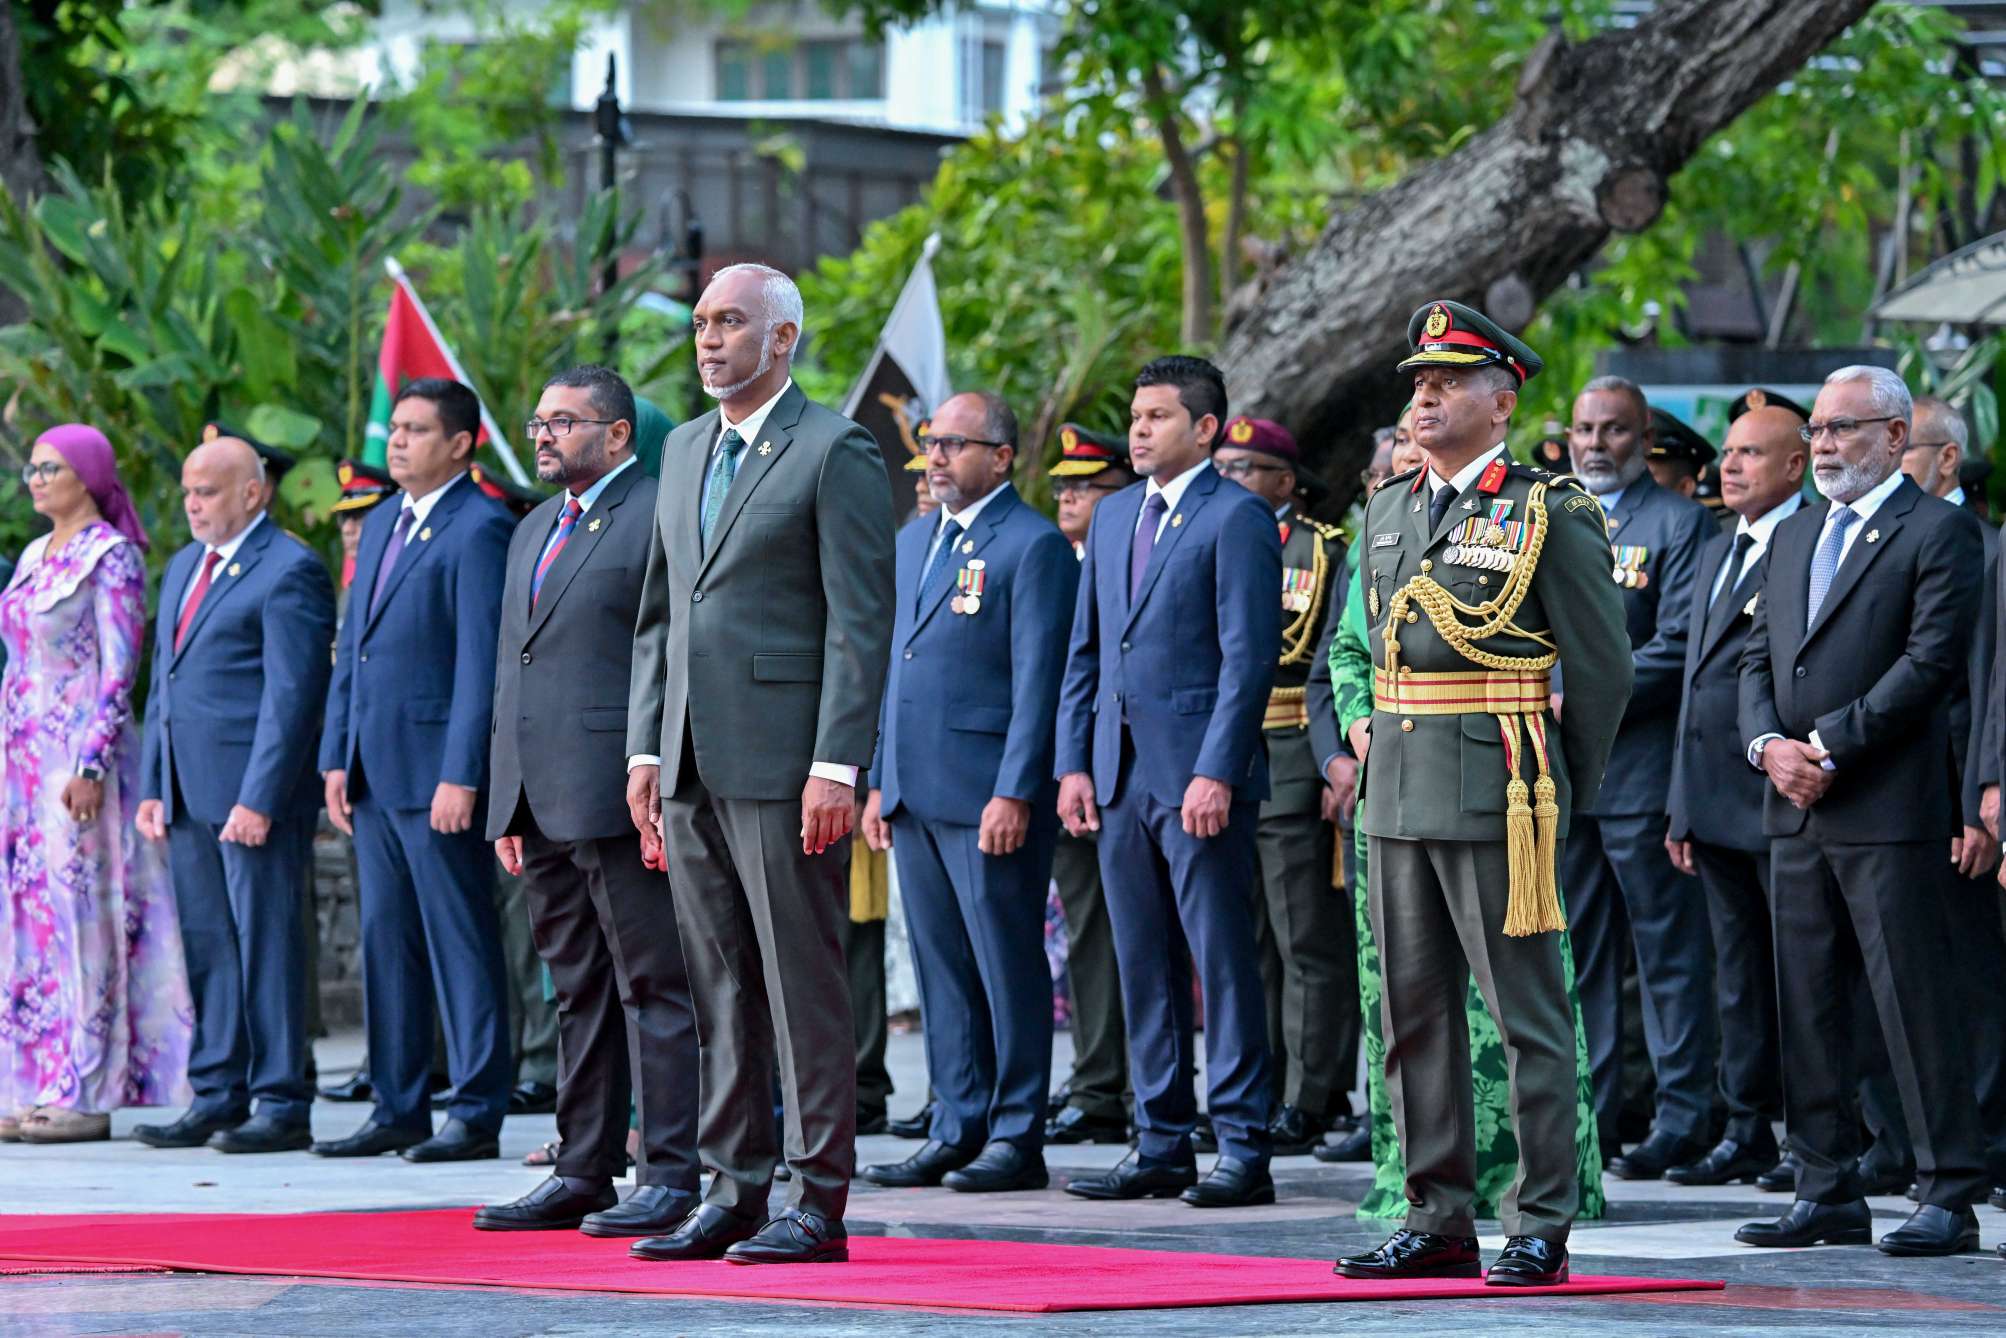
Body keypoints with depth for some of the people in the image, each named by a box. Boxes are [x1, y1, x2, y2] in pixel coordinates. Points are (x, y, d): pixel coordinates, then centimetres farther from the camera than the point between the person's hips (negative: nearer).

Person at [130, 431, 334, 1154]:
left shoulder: (289, 571, -8)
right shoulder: (184, 568, 20)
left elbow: (291, 694, -14)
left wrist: (260, 799, -19)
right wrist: (151, 786, 15)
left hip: (255, 793, -8)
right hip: (189, 793, 8)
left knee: (267, 944, -5)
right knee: (206, 948, 9)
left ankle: (283, 1106, -2)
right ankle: (217, 1099, 14)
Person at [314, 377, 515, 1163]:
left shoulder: (479, 530, -10)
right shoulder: (381, 528, 18)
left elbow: (482, 660, -15)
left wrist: (461, 775, -19)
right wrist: (336, 757, 13)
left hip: (438, 771, -9)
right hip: (375, 772, 9)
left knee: (461, 944, -4)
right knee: (386, 942, 10)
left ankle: (476, 1116, -1)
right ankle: (397, 1111, 16)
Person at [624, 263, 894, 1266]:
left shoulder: (836, 452, -6)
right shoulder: (685, 450, 18)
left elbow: (861, 622, -10)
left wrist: (835, 766, -17)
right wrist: (646, 748, 13)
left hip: (782, 760, -7)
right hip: (691, 766, 7)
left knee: (803, 985, -5)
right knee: (718, 989, 10)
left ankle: (820, 1202, -3)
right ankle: (734, 1192, 15)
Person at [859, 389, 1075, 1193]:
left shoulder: (1033, 546, -7)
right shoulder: (916, 540, 18)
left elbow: (1038, 680, -12)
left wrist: (1015, 793, -18)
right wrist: (879, 781, 17)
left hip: (990, 798, -8)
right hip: (917, 794, 8)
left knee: (1007, 967, -2)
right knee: (942, 970, 10)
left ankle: (1016, 1139, 2)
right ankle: (957, 1132, 15)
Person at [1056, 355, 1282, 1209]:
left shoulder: (1236, 519, -6)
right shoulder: (1114, 518, 17)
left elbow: (1250, 655, -12)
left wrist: (1215, 772, -18)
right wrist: (1074, 763, 10)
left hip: (1199, 775, -7)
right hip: (1122, 776, 7)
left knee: (1222, 961, -5)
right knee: (1143, 968, 9)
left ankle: (1242, 1148, -2)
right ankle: (1161, 1145, 15)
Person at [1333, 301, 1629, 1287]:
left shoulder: (1552, 517, -6)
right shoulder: (1387, 512, 14)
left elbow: (1603, 669, -2)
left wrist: (1557, 799, 2)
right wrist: (1376, 731, 15)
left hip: (1497, 796, -7)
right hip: (1396, 794, 7)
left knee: (1526, 1015, -4)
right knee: (1413, 1012, 9)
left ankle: (1540, 1231, 0)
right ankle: (1437, 1223, 15)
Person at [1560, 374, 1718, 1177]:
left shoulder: (1680, 524, -1)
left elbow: (1678, 648, -11)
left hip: (1640, 769, -6)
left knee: (1668, 951, -3)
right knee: (1578, 953, 8)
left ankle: (1681, 1119, -1)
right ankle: (1589, 1118, 13)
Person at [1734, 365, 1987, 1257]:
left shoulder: (1939, 531, -4)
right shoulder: (1794, 537, 19)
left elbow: (1931, 661, -13)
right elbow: (1759, 655, 17)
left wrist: (1829, 749, -15)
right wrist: (1768, 742, -3)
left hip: (1890, 811, -7)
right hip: (1796, 812, 7)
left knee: (1914, 1004, -7)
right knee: (1805, 1008, 8)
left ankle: (1948, 1195, -4)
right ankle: (1828, 1192, 14)